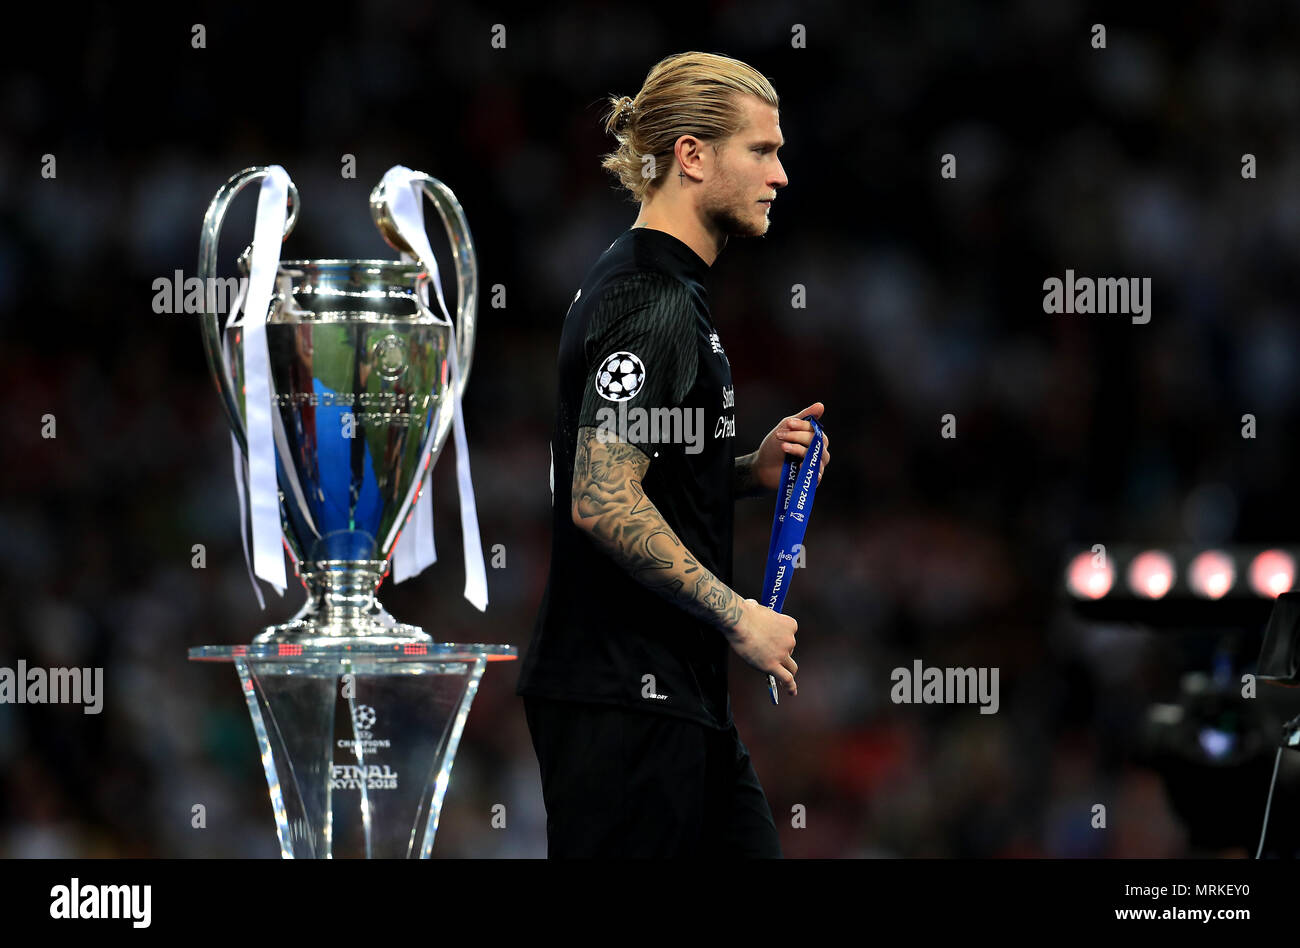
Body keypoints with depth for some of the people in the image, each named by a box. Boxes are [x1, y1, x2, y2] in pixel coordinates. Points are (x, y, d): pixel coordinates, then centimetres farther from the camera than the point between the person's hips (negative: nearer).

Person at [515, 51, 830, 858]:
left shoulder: (667, 291, 16)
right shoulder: (653, 306, -17)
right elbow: (603, 502, -25)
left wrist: (754, 470, 9)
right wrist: (738, 616, -18)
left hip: (678, 694, 10)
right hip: (623, 700, -10)